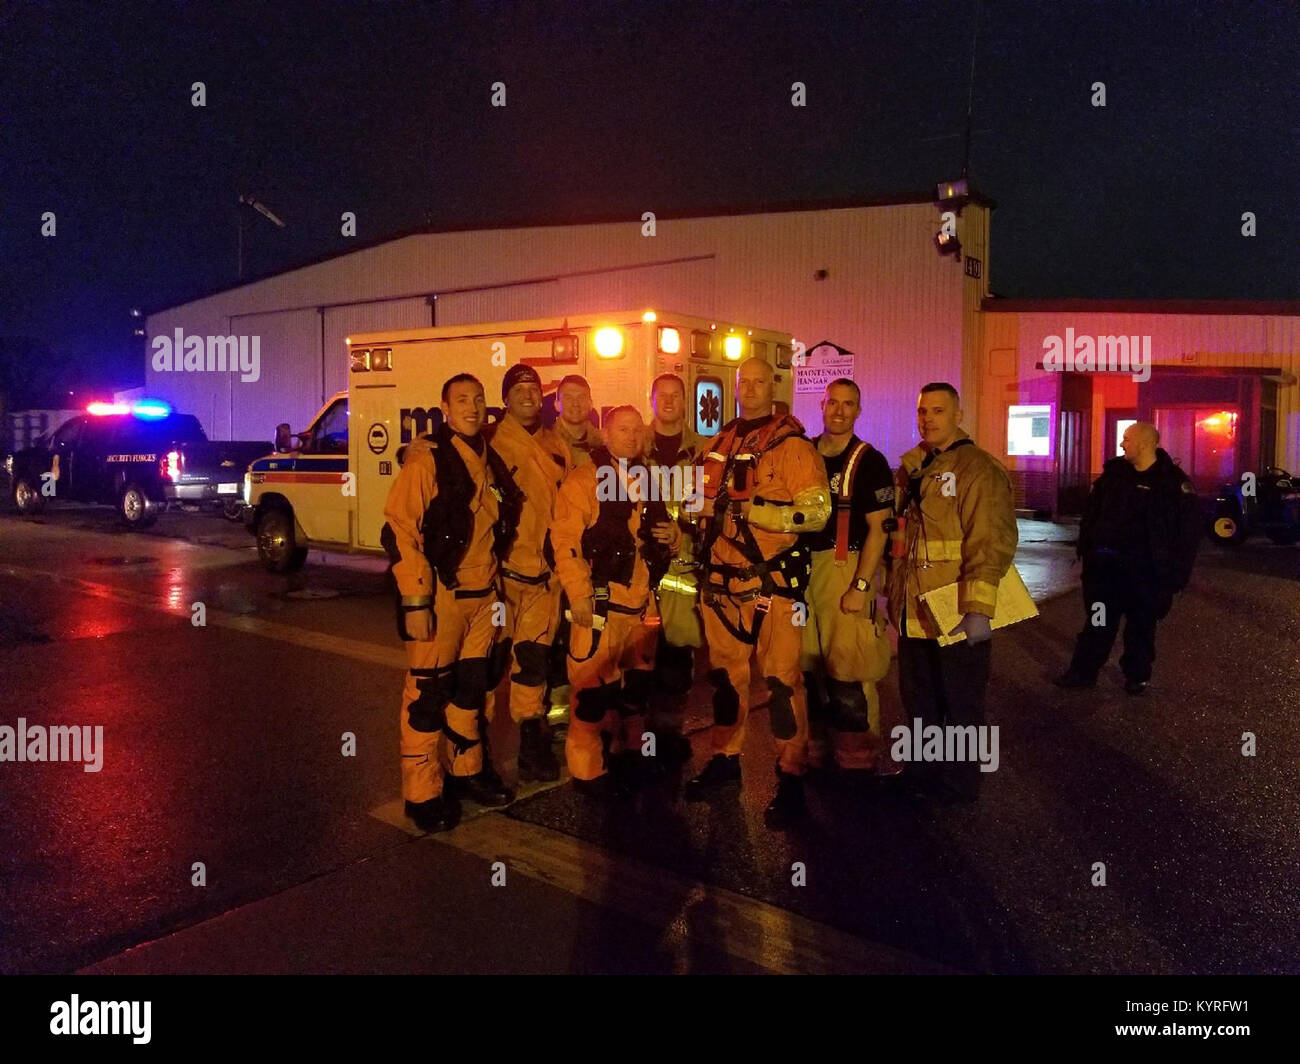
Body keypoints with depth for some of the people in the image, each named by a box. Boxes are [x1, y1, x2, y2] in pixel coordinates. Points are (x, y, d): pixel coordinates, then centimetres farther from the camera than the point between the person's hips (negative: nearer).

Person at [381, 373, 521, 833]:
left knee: (471, 687, 18)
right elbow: (399, 531, -17)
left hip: (482, 595, 7)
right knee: (428, 693, 1)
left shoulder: (490, 463, 12)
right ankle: (422, 794, 12)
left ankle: (467, 770, 33)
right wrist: (414, 602, -20)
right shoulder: (426, 459, -11)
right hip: (439, 596, -7)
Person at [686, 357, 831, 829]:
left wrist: (752, 511, -22)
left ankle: (791, 776, 8)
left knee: (781, 677, -4)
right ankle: (726, 757, 30)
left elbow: (817, 509, -16)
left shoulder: (793, 444, -7)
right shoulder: (721, 442, 15)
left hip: (773, 581, -6)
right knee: (725, 671, 15)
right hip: (721, 578, 6)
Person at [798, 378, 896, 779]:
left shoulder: (869, 462, -4)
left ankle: (858, 759, 6)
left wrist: (861, 585, -15)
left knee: (848, 668, -7)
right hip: (803, 568, 5)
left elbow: (878, 529, -7)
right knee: (807, 663, 11)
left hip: (846, 569, -5)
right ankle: (814, 749, 25)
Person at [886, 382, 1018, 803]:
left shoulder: (978, 469, -13)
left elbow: (992, 543, -20)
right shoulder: (910, 469, 12)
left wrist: (979, 608, -27)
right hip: (914, 612, 8)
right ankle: (922, 774, 36)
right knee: (918, 701, 19)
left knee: (960, 704, 7)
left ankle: (958, 785, 23)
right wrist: (891, 591, 21)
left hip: (958, 615, -8)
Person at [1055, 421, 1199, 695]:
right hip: (1105, 564, 4)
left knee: (1141, 624, 10)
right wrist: (1086, 549, 8)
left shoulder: (1174, 482, -7)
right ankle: (1083, 671, 15)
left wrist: (1176, 575, -11)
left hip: (1145, 570, -3)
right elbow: (1091, 513, 14)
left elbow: (1188, 533, -7)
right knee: (1098, 621, 8)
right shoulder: (1113, 472, 6)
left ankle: (1137, 675, 25)